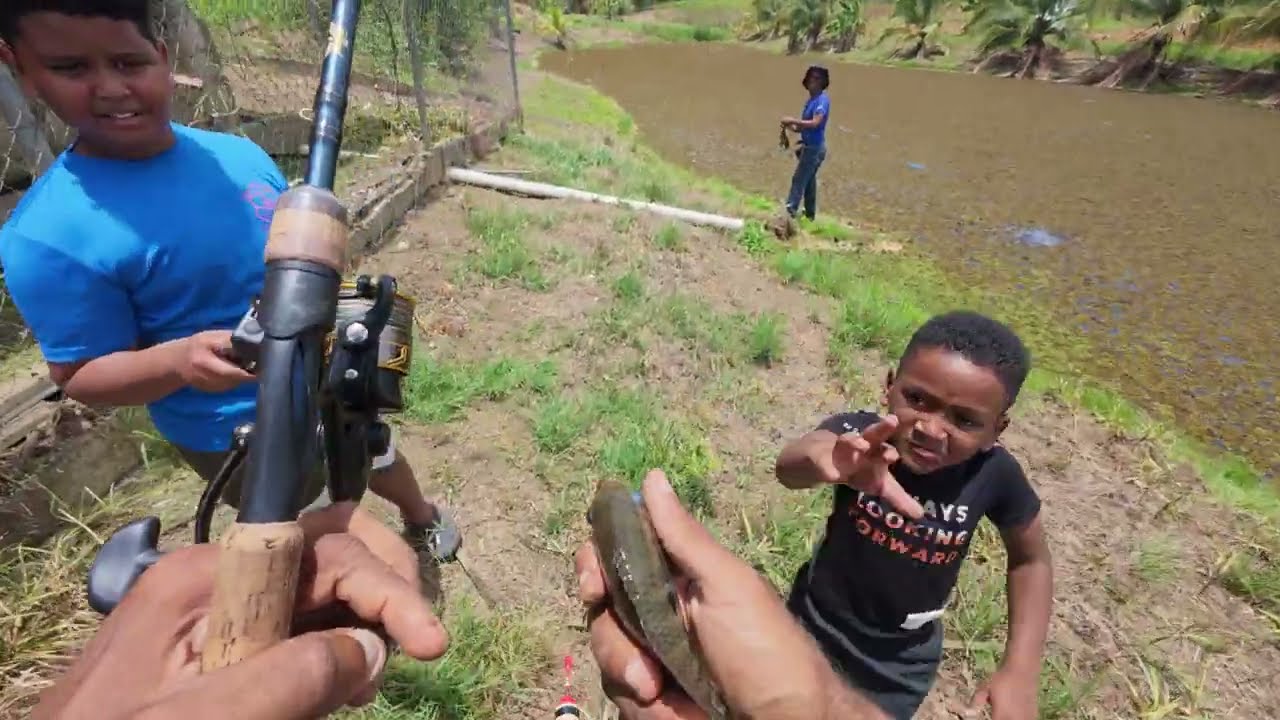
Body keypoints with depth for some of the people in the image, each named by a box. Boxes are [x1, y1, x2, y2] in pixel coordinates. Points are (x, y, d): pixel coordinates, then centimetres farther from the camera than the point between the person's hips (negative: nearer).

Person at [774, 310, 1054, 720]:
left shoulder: (994, 474, -24)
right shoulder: (857, 434, -29)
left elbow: (1031, 559, -5)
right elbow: (788, 466, -51)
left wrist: (1020, 670, -12)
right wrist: (824, 459, -74)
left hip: (901, 664, 1)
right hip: (815, 627, -1)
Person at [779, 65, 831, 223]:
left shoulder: (822, 100, -17)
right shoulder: (811, 100, 12)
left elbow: (815, 123, -31)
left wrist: (793, 121, -28)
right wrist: (792, 127, -1)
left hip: (815, 147, -10)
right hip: (810, 146, 10)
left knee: (799, 179, -7)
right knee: (809, 180, 16)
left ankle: (790, 210, -3)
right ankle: (810, 213, 25)